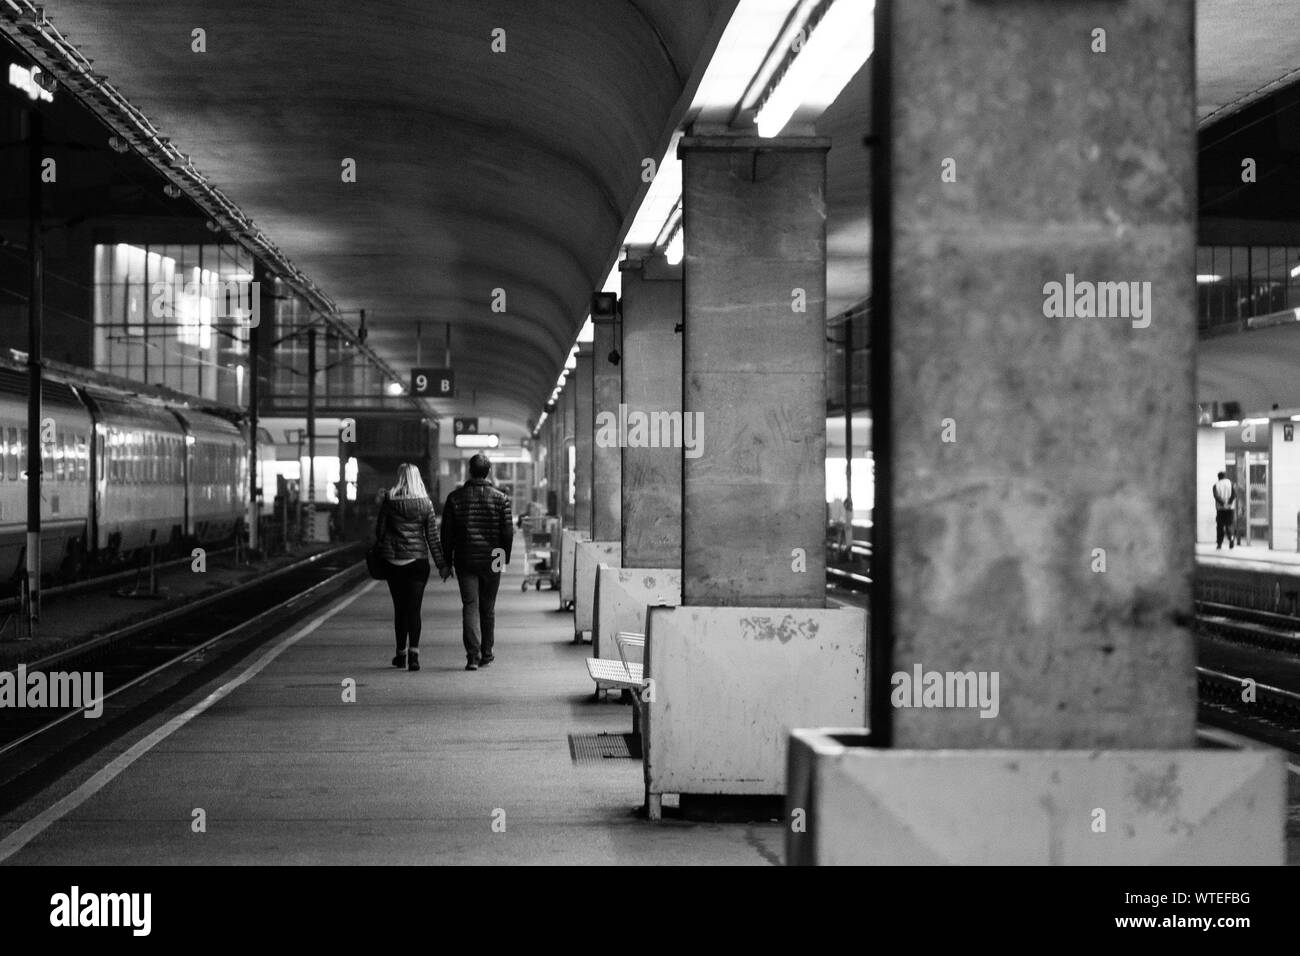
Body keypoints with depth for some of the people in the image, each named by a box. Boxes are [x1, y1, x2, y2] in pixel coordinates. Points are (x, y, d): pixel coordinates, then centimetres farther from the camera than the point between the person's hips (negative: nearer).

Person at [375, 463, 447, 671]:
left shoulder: (389, 501, -4)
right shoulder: (425, 504, -2)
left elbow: (379, 531, 0)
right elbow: (433, 536, -2)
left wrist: (383, 551, 18)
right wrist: (441, 564, 2)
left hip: (393, 560, 0)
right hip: (418, 560, 0)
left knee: (399, 608, 13)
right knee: (414, 609, 0)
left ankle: (401, 653, 20)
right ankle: (413, 653, -14)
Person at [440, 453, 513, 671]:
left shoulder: (455, 498, -1)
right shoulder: (501, 498, -2)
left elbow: (447, 533, 1)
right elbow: (508, 532, -3)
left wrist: (446, 563, 8)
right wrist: (505, 558, 10)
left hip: (465, 561, 0)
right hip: (491, 562, 1)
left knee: (470, 606, 0)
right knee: (488, 608, 13)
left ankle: (473, 655, -12)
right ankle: (486, 654, 21)